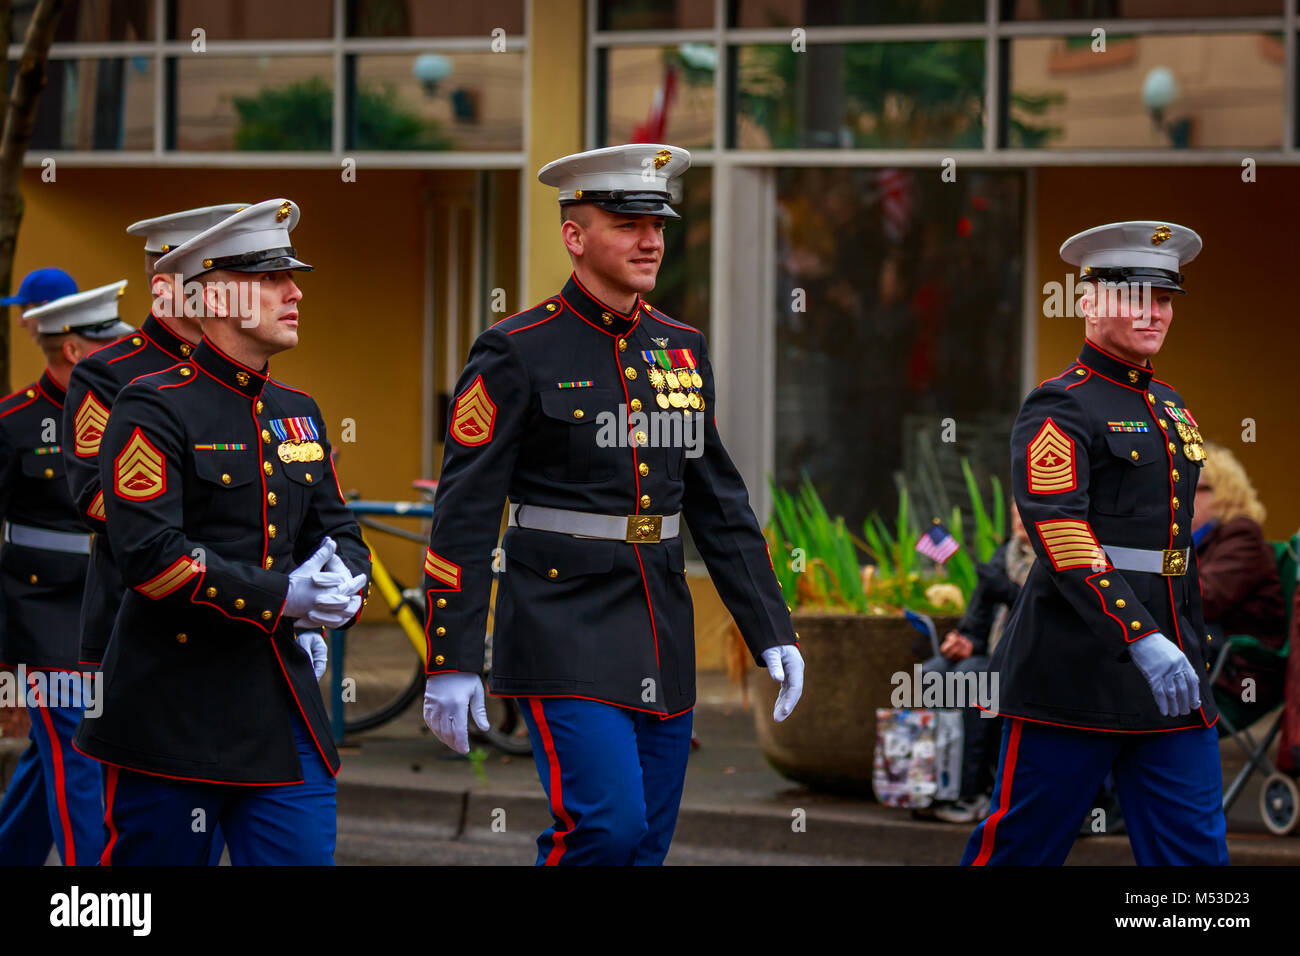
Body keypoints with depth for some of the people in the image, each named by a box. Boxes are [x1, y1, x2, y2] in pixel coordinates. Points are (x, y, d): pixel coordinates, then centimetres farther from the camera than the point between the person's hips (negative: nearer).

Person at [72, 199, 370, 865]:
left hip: (282, 709, 6)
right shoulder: (155, 409, -8)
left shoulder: (298, 412, 16)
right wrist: (280, 598, -19)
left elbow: (338, 531, 17)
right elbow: (149, 553, -18)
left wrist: (341, 586, -7)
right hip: (173, 712, -6)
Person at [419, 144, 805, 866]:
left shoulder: (683, 350, 11)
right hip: (566, 636, -6)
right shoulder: (516, 353, -8)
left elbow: (719, 503, 17)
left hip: (663, 641, 6)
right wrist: (450, 662, -13)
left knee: (647, 842, 7)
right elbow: (464, 515, -9)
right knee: (607, 824, -19)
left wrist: (771, 632, 11)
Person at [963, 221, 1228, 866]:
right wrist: (1141, 637, -32)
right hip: (1076, 668, -7)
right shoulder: (1059, 408, -9)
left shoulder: (1171, 407, 17)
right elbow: (1057, 528, -22)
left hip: (1169, 670, 7)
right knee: (1021, 845, 0)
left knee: (1195, 851, 2)